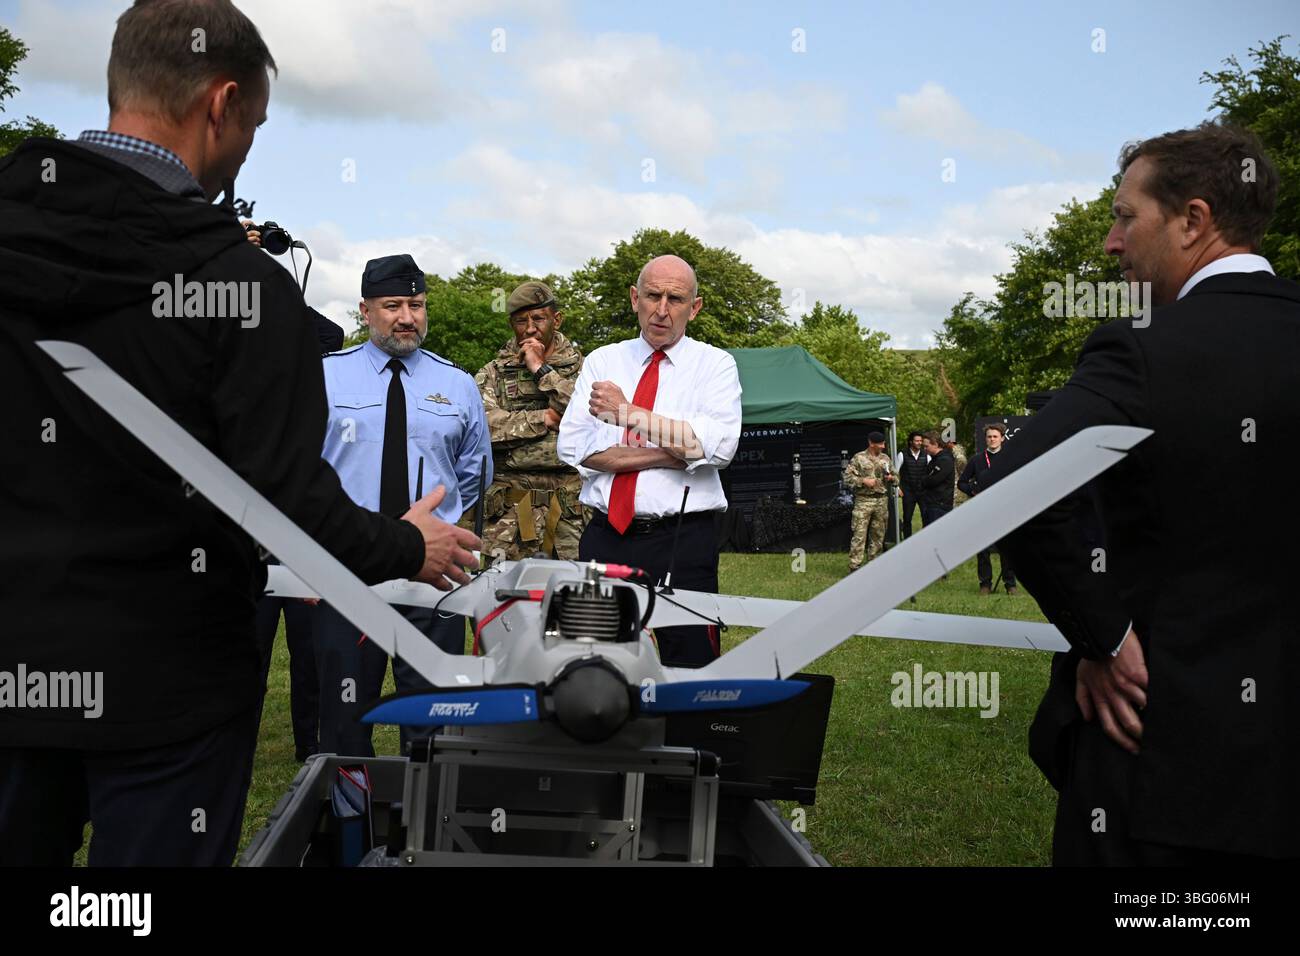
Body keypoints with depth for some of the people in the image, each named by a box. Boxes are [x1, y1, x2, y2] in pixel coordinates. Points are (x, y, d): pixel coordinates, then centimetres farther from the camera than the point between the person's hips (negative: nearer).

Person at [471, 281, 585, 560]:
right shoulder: (493, 374, 12)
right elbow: (484, 426, -6)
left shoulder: (580, 368, 11)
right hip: (511, 507, 0)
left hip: (572, 505, 0)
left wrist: (541, 370, -4)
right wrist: (545, 419, -7)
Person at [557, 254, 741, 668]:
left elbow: (718, 445, -14)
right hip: (605, 537, 3)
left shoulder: (715, 364, 4)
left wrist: (628, 413, -12)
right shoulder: (602, 362, 11)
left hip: (683, 543, -2)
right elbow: (573, 447, -3)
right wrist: (671, 454, -11)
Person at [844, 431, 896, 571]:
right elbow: (847, 477, -6)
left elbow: (896, 478, 19)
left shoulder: (885, 458, 11)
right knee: (859, 535, -9)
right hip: (864, 500, -5)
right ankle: (855, 567, -8)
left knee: (878, 534, 9)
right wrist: (863, 481, -17)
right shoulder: (859, 458, -3)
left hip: (882, 501, 5)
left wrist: (891, 478, -4)